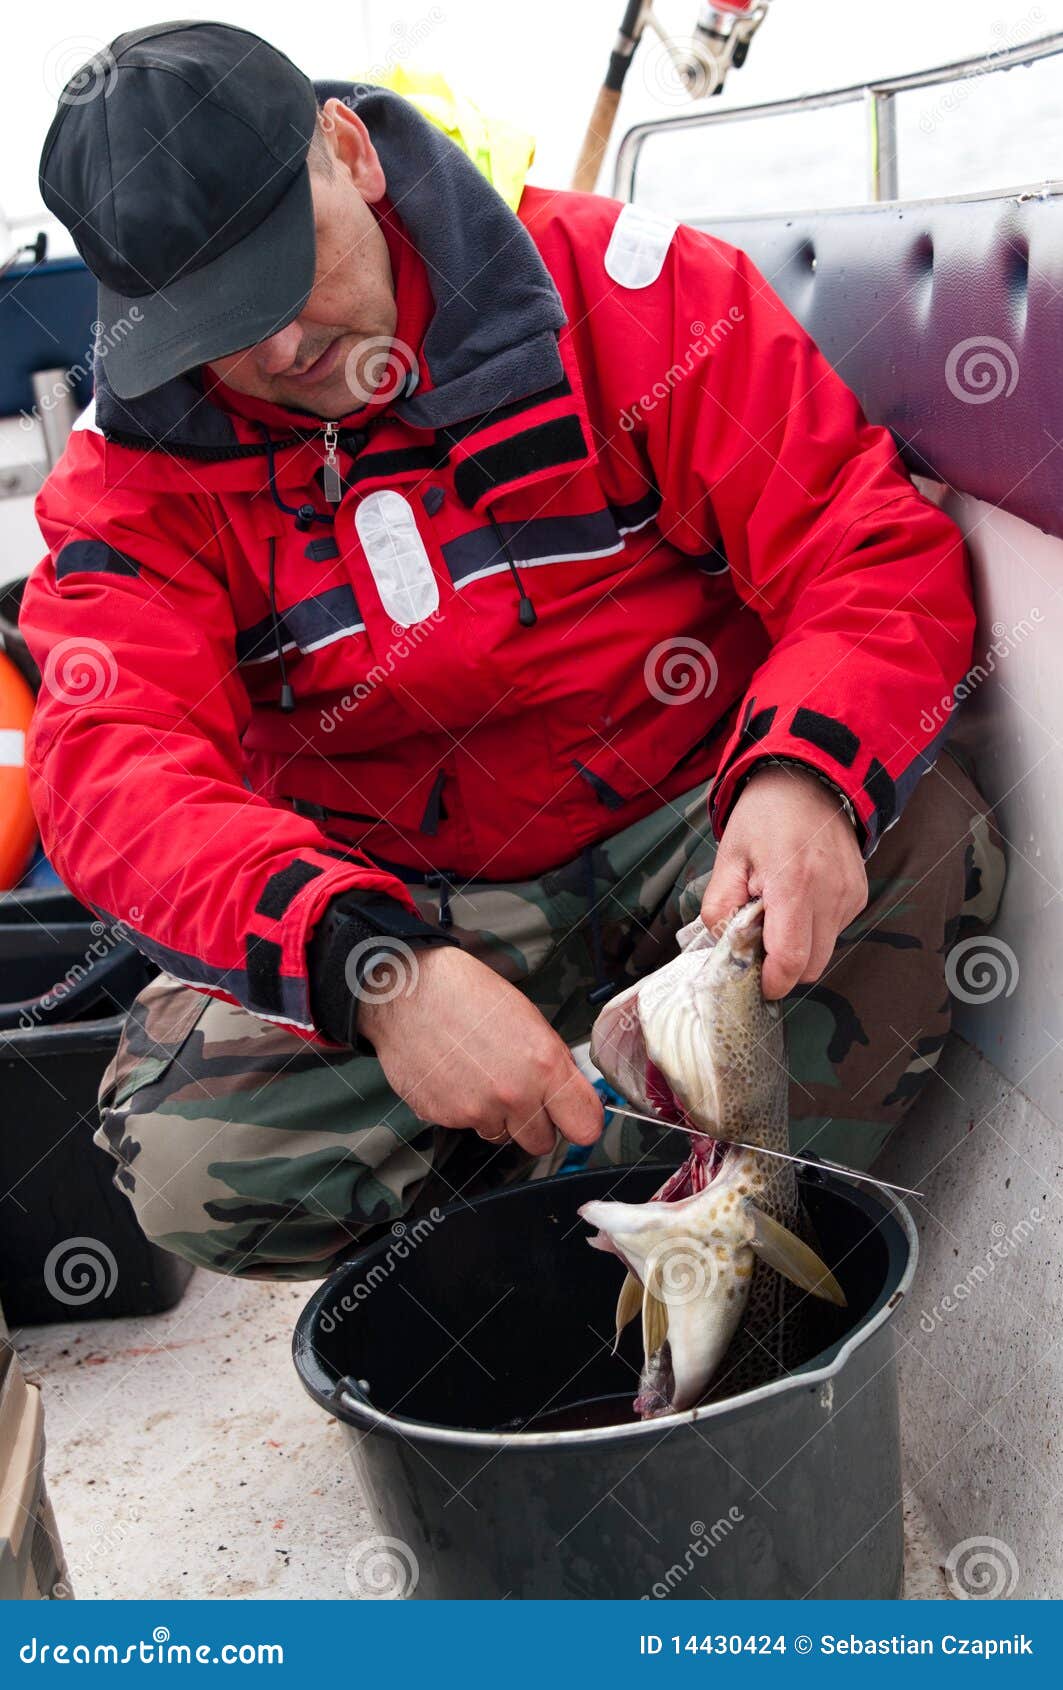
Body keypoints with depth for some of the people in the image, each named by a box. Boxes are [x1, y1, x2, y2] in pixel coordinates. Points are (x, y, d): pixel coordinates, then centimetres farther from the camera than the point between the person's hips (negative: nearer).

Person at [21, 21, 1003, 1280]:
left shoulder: (621, 286, -11)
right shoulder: (136, 475, -6)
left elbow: (876, 547, -14)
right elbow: (119, 775, -21)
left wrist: (806, 777, -37)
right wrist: (377, 974, -39)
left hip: (685, 834, 0)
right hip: (402, 916, 1)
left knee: (922, 835, -30)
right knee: (185, 1153, -24)